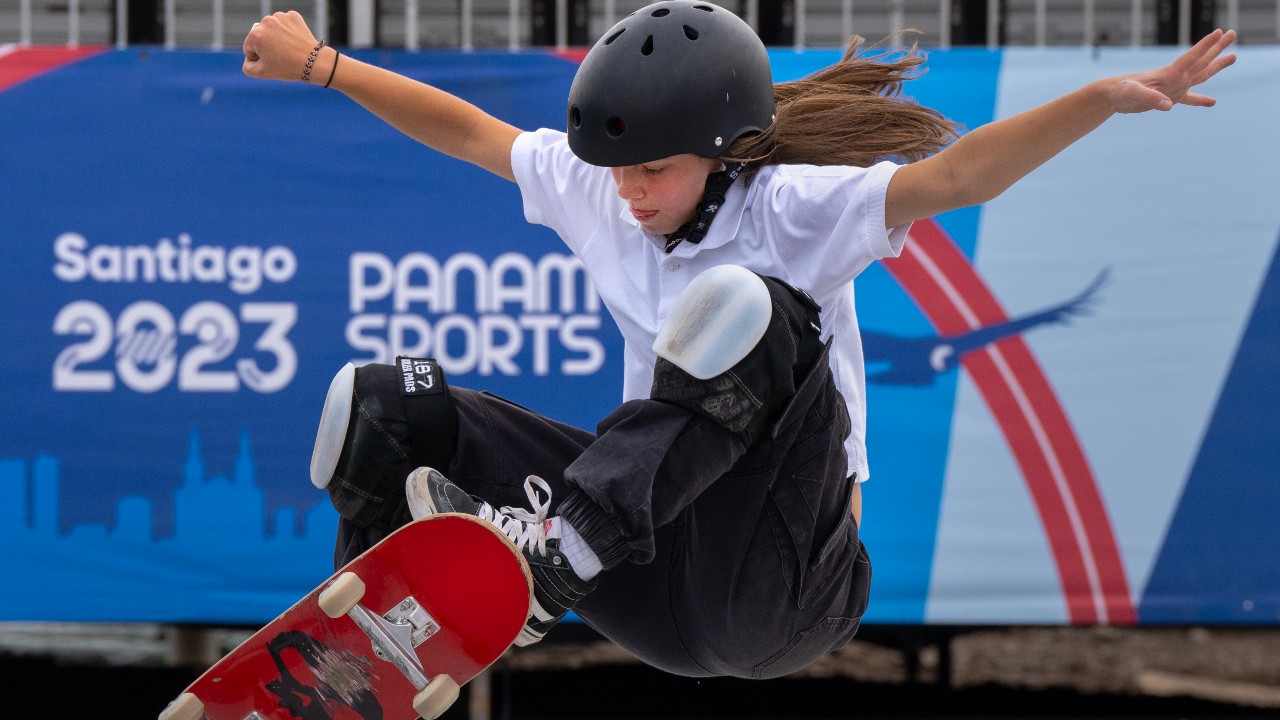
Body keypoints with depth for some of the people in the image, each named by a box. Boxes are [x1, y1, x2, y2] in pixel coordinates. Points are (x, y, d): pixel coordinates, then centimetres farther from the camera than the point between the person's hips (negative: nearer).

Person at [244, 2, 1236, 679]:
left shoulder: (795, 208, -13)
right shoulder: (595, 193, 4)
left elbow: (949, 177, -28)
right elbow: (471, 132, 17)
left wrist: (1108, 99, -43)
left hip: (787, 595, -6)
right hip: (663, 576, 6)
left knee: (750, 310, -34)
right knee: (389, 408, -3)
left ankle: (556, 562, -42)